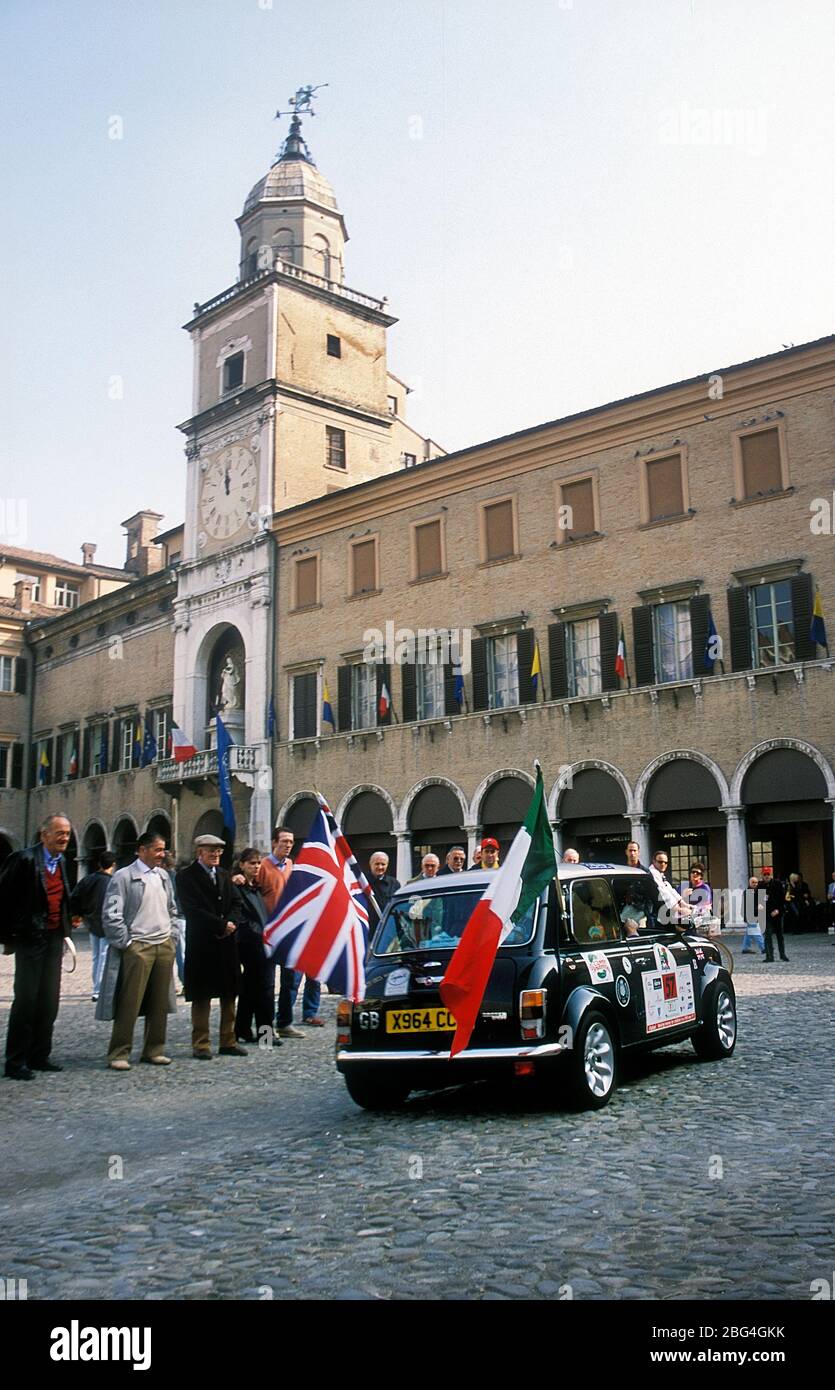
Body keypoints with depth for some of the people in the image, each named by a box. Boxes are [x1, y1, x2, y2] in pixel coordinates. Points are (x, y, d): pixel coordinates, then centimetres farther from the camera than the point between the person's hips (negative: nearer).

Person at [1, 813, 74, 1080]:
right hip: (31, 938, -7)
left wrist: (68, 922, 9)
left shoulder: (61, 861, 10)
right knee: (26, 999, -3)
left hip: (55, 938, 7)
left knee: (49, 1000, 9)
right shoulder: (24, 859, -12)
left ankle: (39, 1056, 19)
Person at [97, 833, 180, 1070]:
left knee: (160, 1003, 8)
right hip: (137, 947, -6)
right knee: (129, 1003, -5)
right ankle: (119, 1054, 3)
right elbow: (111, 914, -9)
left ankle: (154, 1050, 18)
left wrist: (173, 938, 12)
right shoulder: (124, 877, -5)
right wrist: (126, 943, -10)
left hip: (165, 946, 6)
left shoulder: (163, 876, 15)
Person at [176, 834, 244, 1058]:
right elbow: (192, 910, -12)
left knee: (229, 994, 8)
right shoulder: (186, 876, -4)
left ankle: (228, 1042, 15)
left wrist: (230, 924, -6)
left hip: (227, 942, 6)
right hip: (201, 944, -6)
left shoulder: (224, 875, 16)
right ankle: (200, 1045, 7)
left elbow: (233, 906, 14)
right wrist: (221, 925, -13)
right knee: (201, 996, 0)